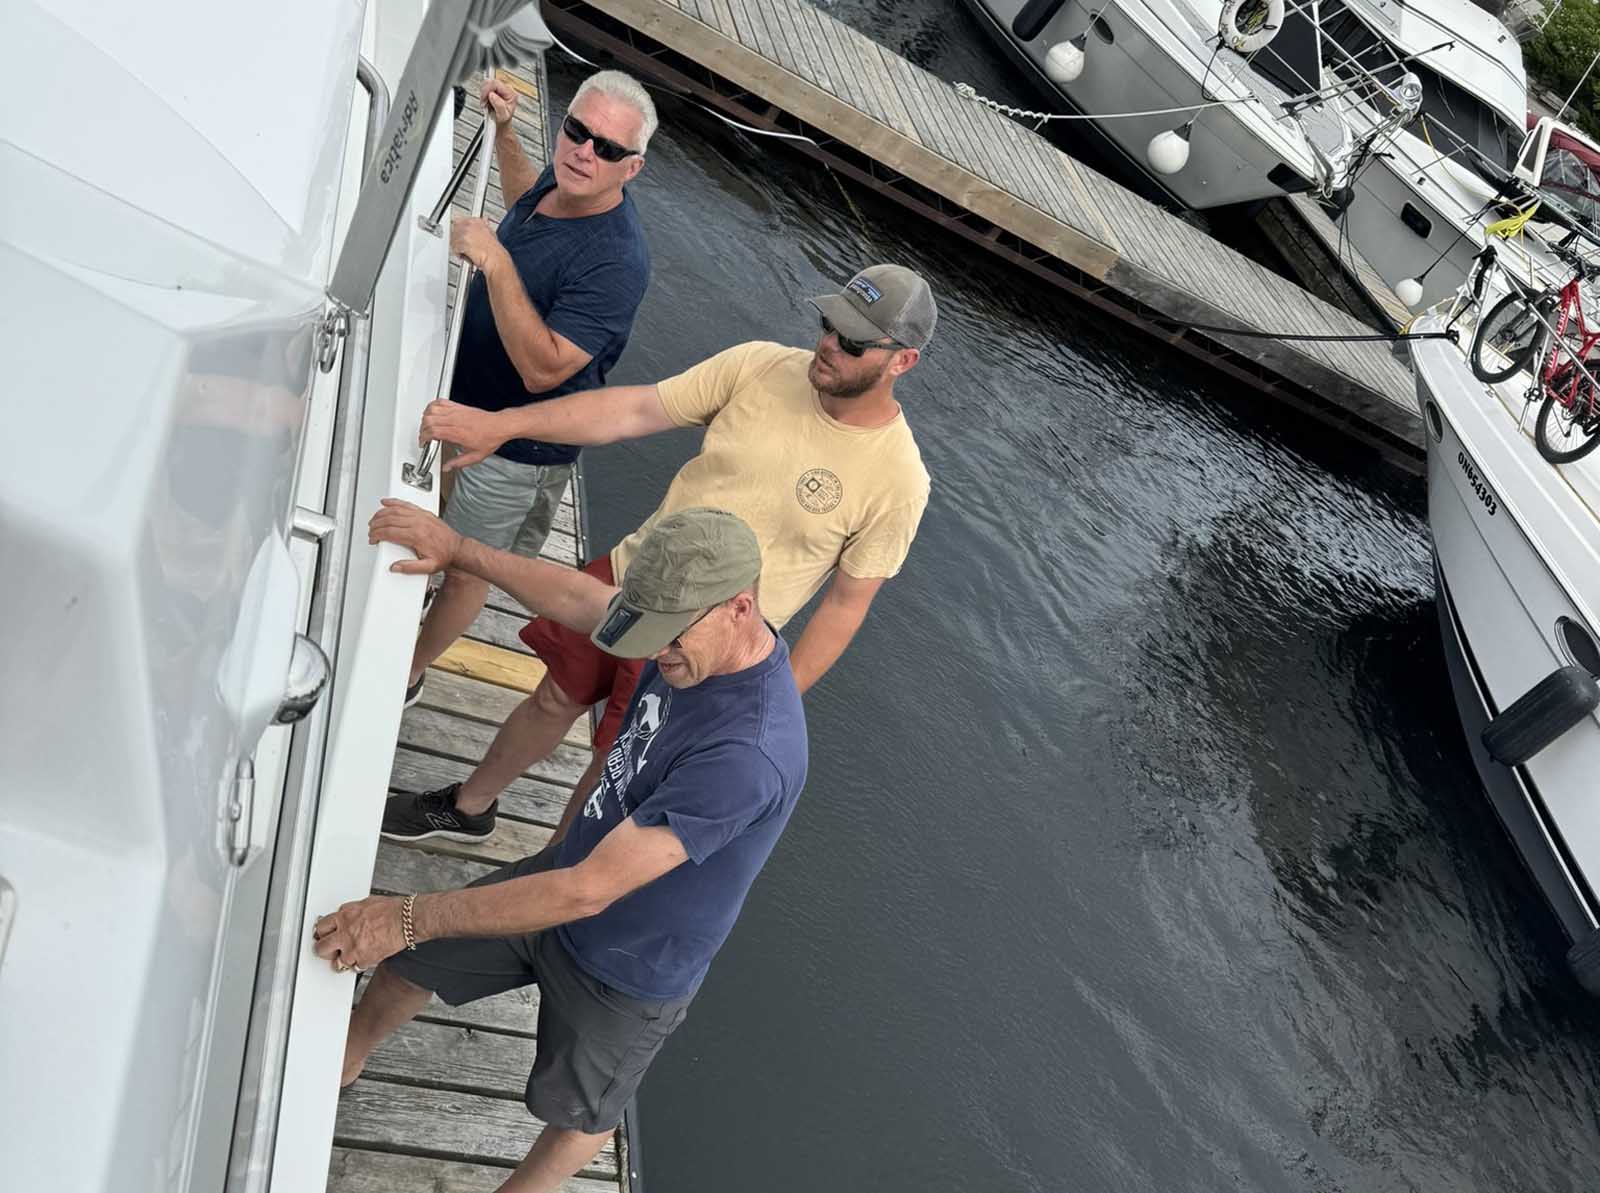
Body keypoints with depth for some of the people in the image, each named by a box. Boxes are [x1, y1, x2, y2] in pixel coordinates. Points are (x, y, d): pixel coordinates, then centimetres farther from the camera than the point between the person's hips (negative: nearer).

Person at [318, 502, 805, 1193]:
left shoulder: (748, 755, -42)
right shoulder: (699, 638, -18)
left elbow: (589, 892, -40)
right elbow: (580, 600, 0)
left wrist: (410, 917, -35)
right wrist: (458, 551, -8)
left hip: (629, 973, -7)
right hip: (571, 870, 7)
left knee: (577, 1113, 22)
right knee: (407, 960, 23)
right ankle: (343, 1062, 55)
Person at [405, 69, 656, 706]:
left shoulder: (616, 261, -33)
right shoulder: (561, 182, -7)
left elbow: (542, 369, -38)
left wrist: (496, 265, -43)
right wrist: (504, 129, 11)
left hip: (516, 450, -8)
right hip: (465, 409, 9)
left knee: (466, 569, 14)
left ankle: (409, 673, 38)